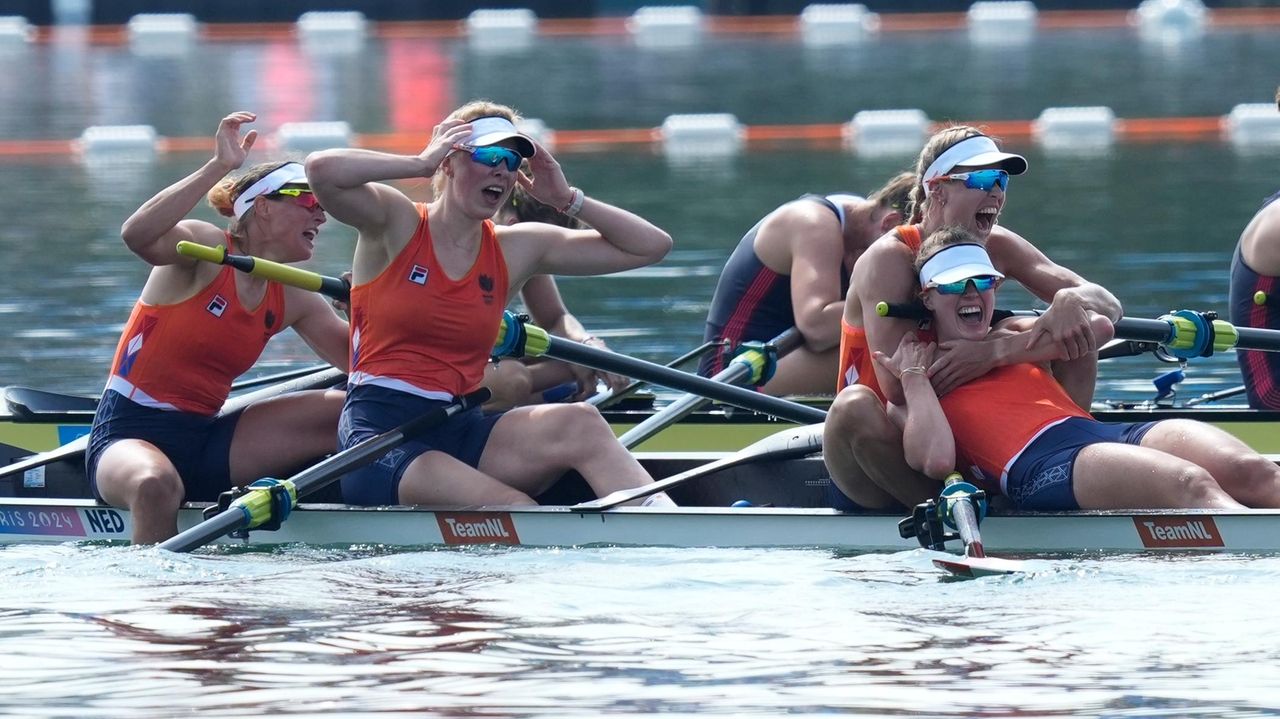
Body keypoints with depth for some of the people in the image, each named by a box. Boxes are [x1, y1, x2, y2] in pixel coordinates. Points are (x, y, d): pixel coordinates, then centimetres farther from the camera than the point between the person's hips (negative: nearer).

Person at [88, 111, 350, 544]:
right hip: (131, 436, -7)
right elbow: (137, 235, -32)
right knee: (156, 486, -44)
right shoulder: (205, 249, -10)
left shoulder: (292, 298, 10)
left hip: (206, 443, 7)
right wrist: (221, 166, -34)